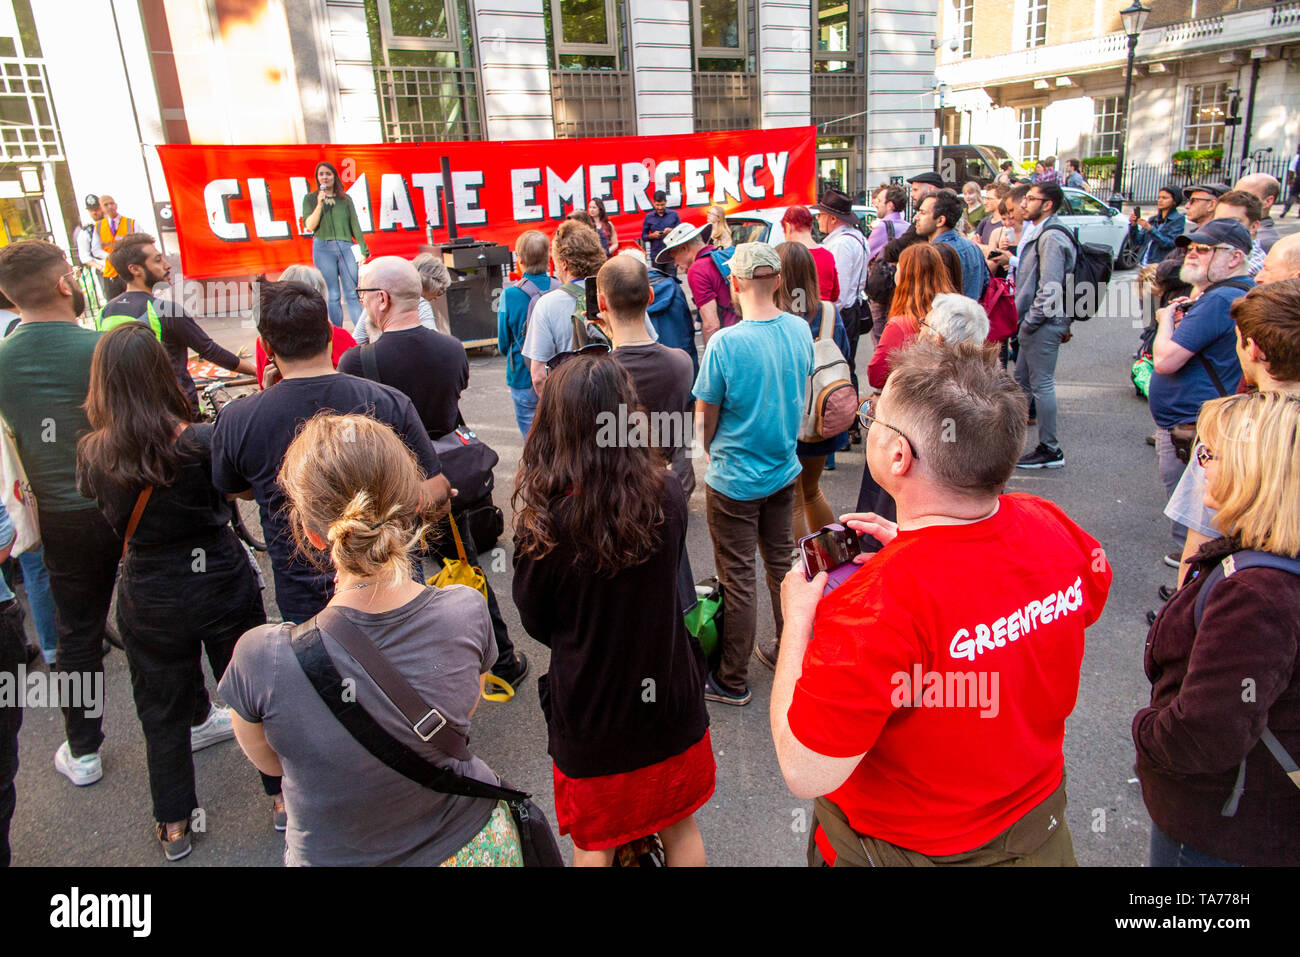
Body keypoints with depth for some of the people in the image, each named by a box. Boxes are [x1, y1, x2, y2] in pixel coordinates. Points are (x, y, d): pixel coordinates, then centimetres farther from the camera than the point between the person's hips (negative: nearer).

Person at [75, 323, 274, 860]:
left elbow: (107, 513, 5)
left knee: (161, 711, 19)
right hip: (223, 583, -1)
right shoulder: (201, 443, -21)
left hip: (149, 599, 2)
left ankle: (174, 827, 34)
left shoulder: (92, 456, -12)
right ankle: (282, 793, 33)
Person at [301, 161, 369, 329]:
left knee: (352, 293, -3)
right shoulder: (310, 199, 9)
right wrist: (320, 204, -10)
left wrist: (363, 250, 4)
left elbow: (355, 225, 12)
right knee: (332, 295, -1)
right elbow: (309, 226, -2)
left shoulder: (345, 199, 13)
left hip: (346, 247, 1)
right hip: (323, 248, -1)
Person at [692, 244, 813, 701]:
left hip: (735, 480, -5)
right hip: (785, 470, 6)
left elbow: (705, 416, -11)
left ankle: (733, 681, 20)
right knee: (782, 561, 20)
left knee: (737, 578, 6)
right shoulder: (801, 330, -5)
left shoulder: (724, 343, -23)